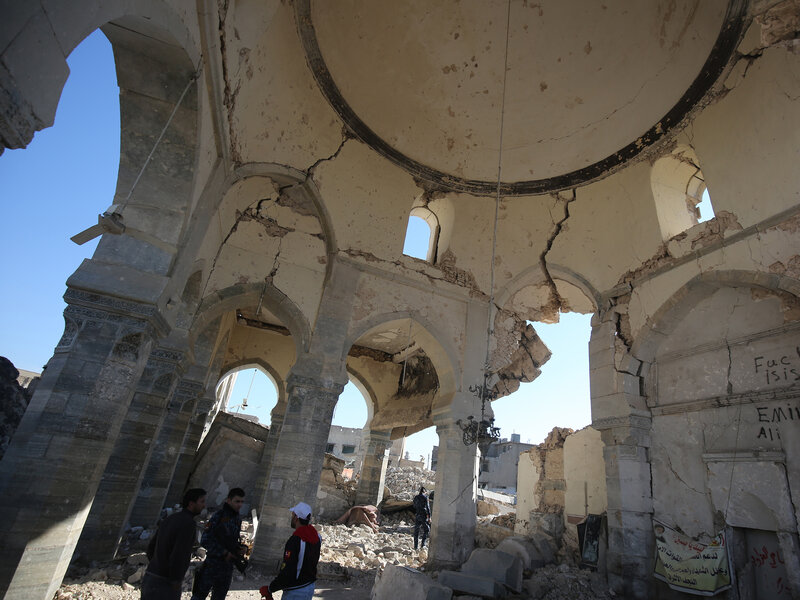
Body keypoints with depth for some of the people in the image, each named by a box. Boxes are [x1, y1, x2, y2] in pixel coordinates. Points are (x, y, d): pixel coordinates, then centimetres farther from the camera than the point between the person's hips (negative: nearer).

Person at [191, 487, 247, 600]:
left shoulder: (238, 519, 8)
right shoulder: (218, 516, -13)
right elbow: (205, 541, -16)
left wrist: (243, 548, -4)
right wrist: (224, 553, -18)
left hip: (228, 565, 6)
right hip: (213, 563, -6)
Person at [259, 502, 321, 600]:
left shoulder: (294, 541, -28)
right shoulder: (316, 536, -4)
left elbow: (286, 574, -27)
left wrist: (269, 589, -16)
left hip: (295, 592, -7)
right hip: (311, 586, 7)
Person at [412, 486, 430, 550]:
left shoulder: (415, 497, 7)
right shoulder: (425, 497, -8)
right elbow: (427, 507, -10)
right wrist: (429, 517, -9)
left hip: (417, 515, 5)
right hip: (424, 515, -5)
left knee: (416, 531, 10)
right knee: (426, 530, 9)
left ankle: (415, 546, 11)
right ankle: (423, 544, -1)